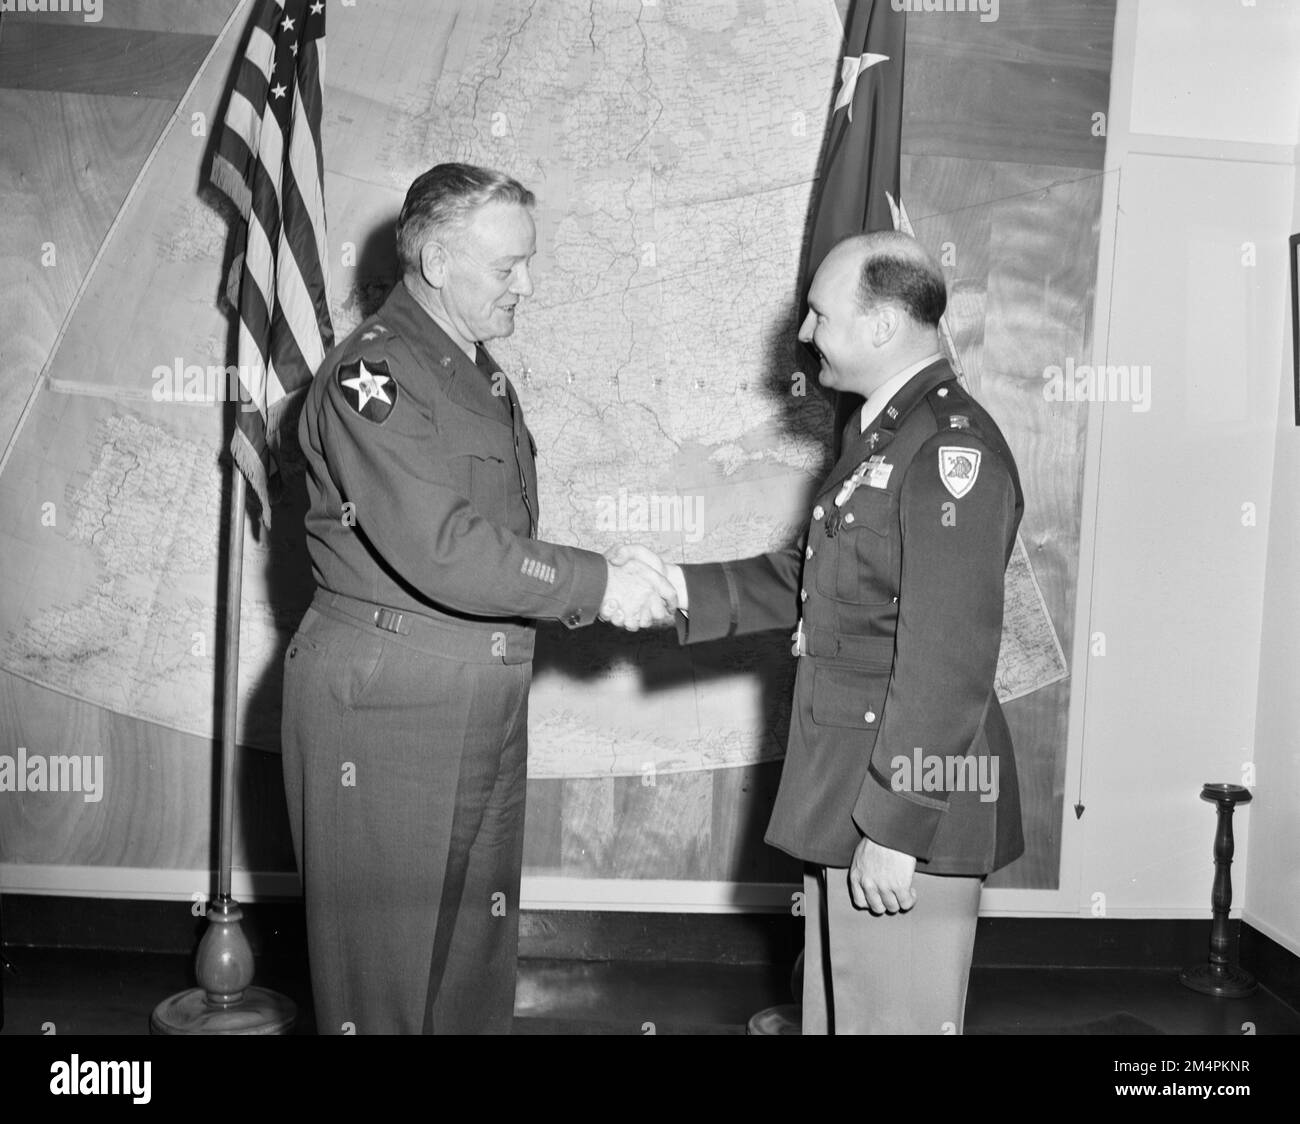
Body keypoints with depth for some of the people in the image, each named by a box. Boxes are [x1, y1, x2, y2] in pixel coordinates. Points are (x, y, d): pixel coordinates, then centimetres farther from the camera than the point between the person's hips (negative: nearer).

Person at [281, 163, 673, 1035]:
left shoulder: (482, 374, 15)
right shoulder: (372, 375, -14)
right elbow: (442, 551, -24)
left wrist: (588, 591, 4)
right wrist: (596, 584, -17)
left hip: (486, 705, 8)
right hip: (383, 710, -8)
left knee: (481, 953, 15)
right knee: (384, 959, 3)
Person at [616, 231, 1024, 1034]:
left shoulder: (952, 449, -19)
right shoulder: (884, 433, 12)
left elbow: (950, 662, -23)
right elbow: (811, 579, 16)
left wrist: (896, 829, -21)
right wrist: (684, 589, 6)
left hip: (909, 800, -9)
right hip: (848, 788, 10)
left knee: (895, 1016, 6)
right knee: (835, 1009, 21)